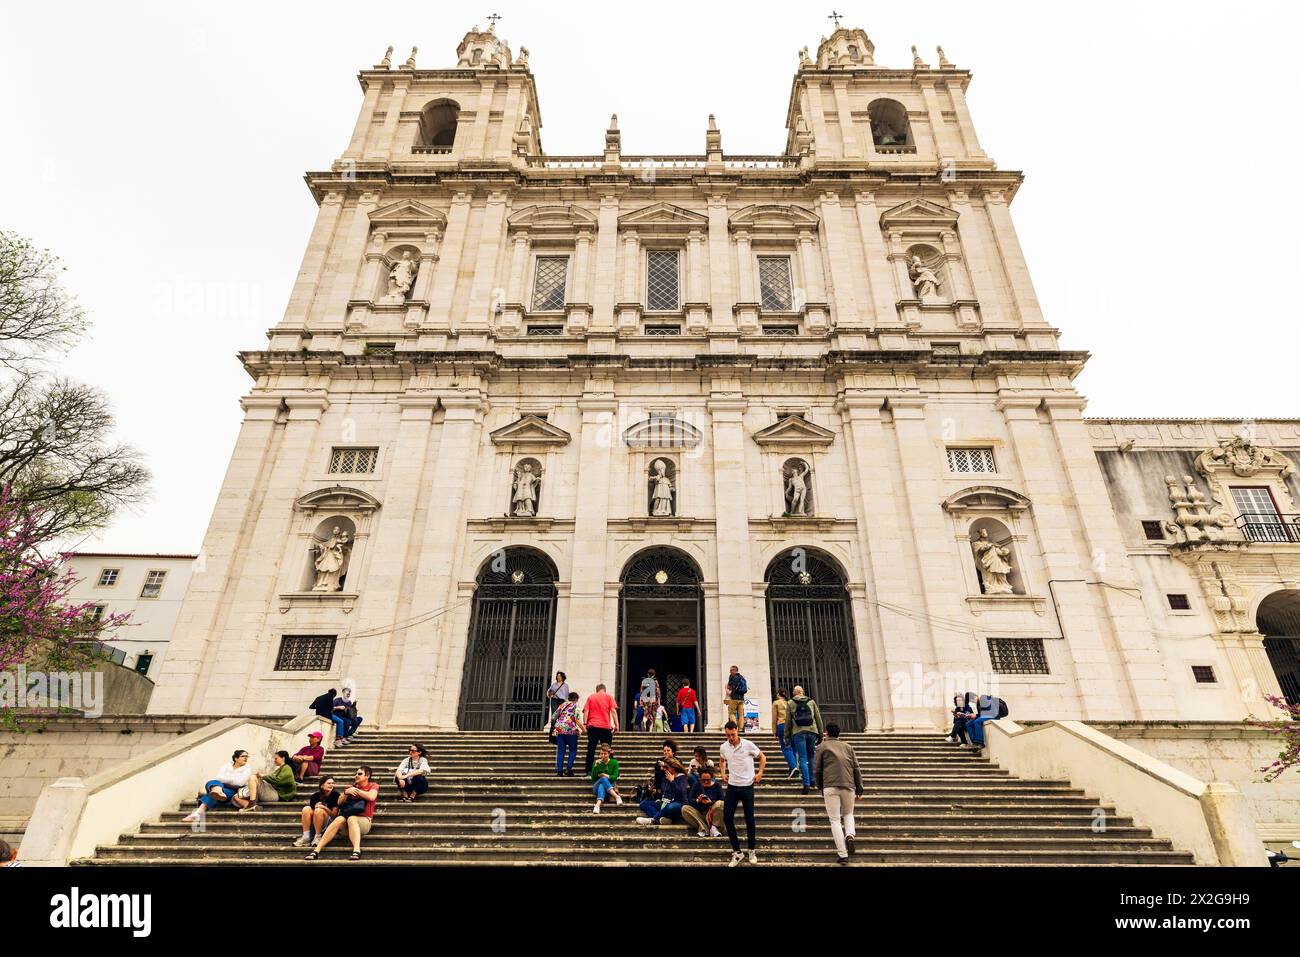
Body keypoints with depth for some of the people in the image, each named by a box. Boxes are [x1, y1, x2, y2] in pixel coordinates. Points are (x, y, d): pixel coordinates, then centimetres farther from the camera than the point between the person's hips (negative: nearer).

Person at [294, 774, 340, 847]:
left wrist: (325, 808, -22)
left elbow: (334, 814, -6)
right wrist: (315, 807, -17)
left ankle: (317, 837, -21)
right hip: (314, 823, 3)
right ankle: (306, 837, -24)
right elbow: (311, 813, 4)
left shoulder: (335, 795, -6)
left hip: (329, 821, -3)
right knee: (306, 809, -21)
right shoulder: (316, 796, 2)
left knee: (319, 810, -30)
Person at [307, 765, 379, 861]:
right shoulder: (353, 786, 22)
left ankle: (357, 851, -56)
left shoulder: (373, 785, 11)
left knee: (351, 818, -37)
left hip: (364, 820, -3)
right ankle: (316, 850, -39)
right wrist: (346, 792, -3)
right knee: (340, 819, -31)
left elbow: (371, 797, -11)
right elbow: (339, 802, 16)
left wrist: (356, 790, -3)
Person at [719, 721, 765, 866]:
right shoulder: (724, 747, -1)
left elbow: (762, 757, 1)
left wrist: (760, 773, -7)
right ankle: (737, 852, 13)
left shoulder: (748, 745, -13)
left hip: (747, 786, -3)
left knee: (749, 819, 4)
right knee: (727, 818, 0)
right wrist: (723, 773, 8)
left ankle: (752, 851, 24)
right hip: (732, 786, 4)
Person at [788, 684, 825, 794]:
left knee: (803, 759, -1)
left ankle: (806, 783, -8)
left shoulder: (790, 703, 9)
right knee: (811, 757, 15)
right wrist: (820, 733, 16)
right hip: (812, 731, 2)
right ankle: (812, 780, 15)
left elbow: (788, 721, 6)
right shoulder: (811, 702, 14)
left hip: (798, 732, -2)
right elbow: (819, 718, 11)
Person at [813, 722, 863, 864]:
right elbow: (857, 769, 12)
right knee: (848, 814, 23)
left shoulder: (822, 747, 9)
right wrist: (859, 790, 15)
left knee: (835, 820, 4)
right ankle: (850, 835, -5)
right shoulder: (848, 746, 17)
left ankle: (842, 854, -2)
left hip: (830, 787, -3)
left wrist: (820, 787, 16)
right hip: (848, 786, 3)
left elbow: (816, 769, 5)